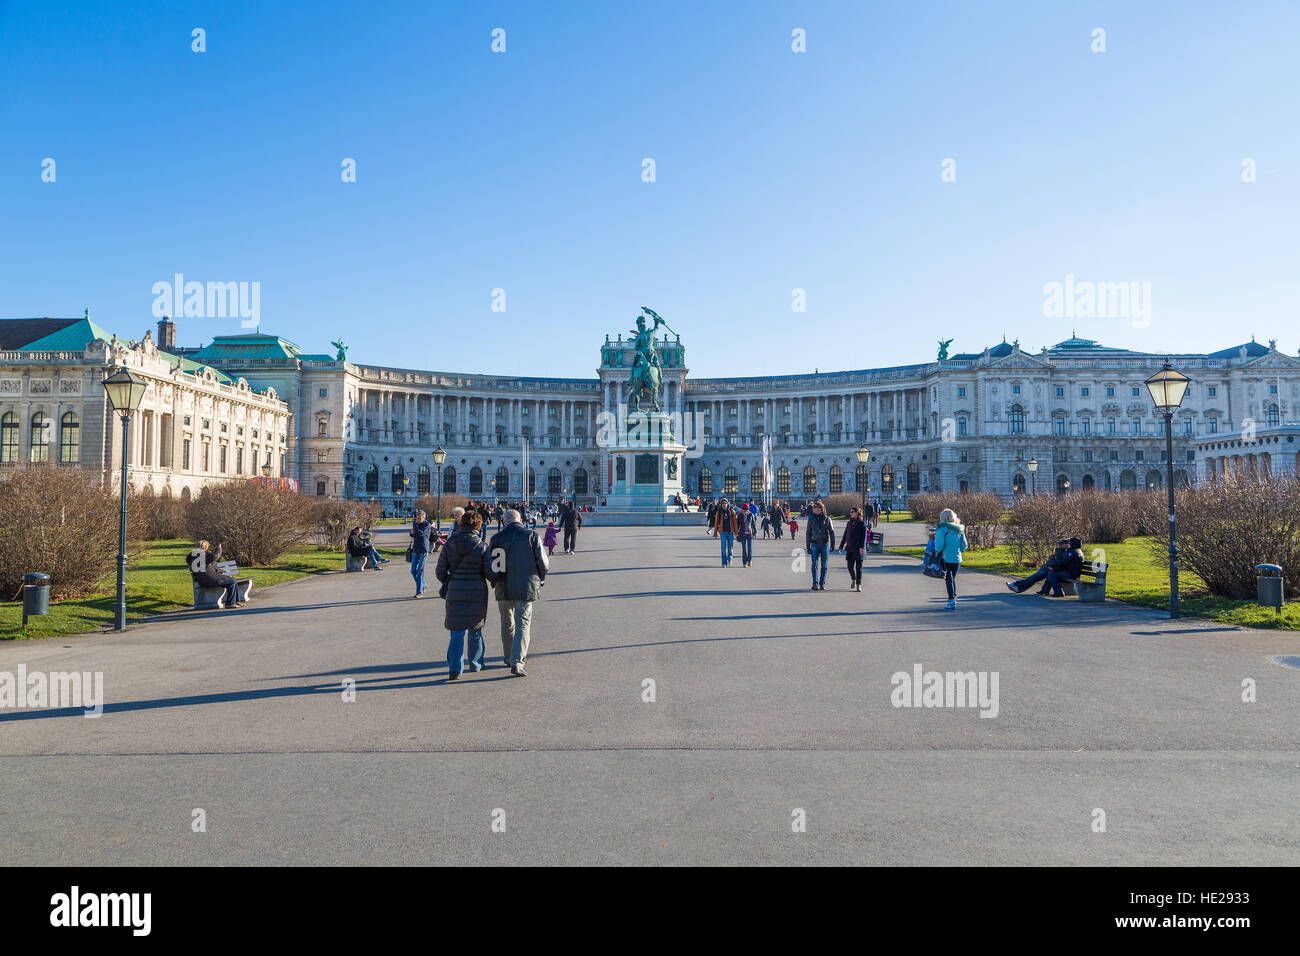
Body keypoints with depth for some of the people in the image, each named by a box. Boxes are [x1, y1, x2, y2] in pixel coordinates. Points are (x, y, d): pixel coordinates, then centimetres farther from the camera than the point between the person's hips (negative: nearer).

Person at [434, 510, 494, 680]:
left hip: (455, 592, 1)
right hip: (477, 592, -1)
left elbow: (439, 572, 0)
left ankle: (455, 668, -8)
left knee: (457, 632, 4)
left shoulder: (449, 545, -4)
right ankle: (476, 663, 30)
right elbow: (490, 573, -7)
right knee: (475, 630, 17)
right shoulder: (481, 546, -9)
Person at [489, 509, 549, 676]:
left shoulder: (496, 538, -1)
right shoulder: (531, 536, -6)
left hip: (504, 588, 2)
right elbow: (543, 562, -6)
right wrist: (541, 579, 12)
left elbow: (489, 564, 2)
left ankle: (509, 656, 31)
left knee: (507, 623, 18)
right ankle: (517, 661, -11)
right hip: (526, 587, -2)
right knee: (523, 623, 1)